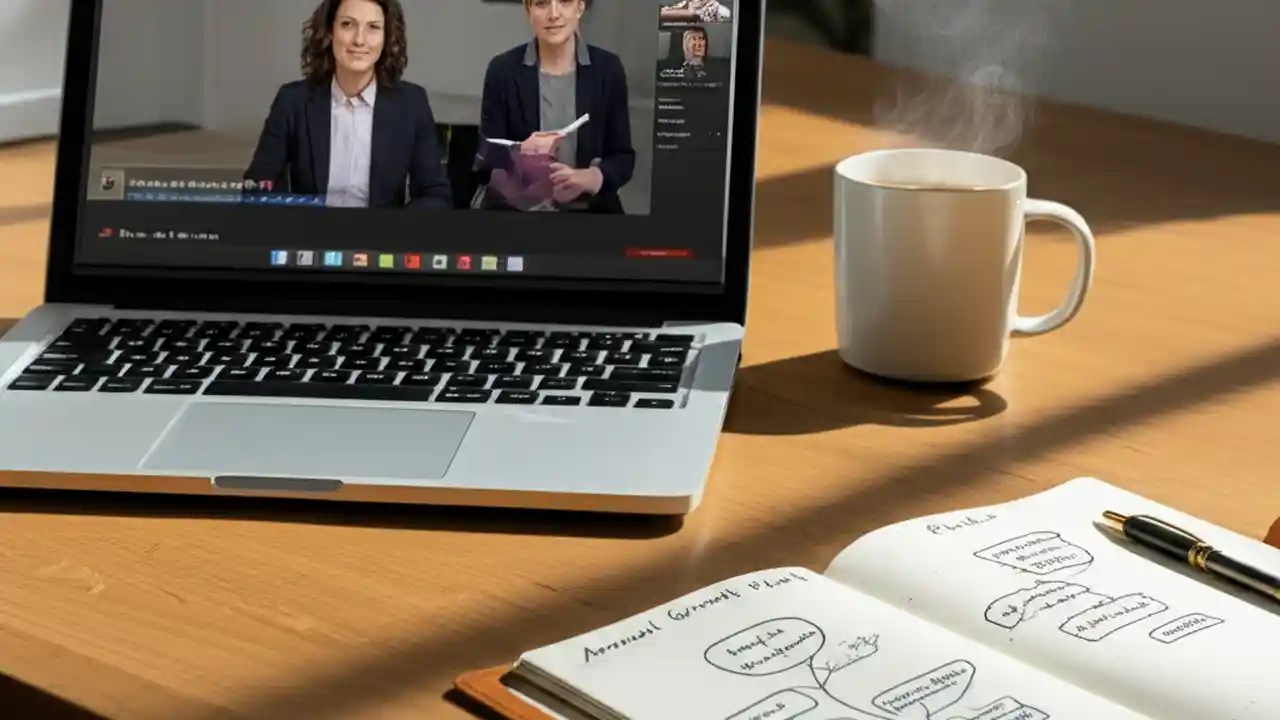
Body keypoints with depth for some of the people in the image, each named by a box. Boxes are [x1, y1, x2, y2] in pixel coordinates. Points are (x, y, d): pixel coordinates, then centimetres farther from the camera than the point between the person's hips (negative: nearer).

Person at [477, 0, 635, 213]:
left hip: (589, 209, 1)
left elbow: (623, 158, 3)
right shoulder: (503, 69, -2)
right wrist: (521, 153, -20)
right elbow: (487, 165, -1)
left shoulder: (607, 68, 1)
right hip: (516, 210, -1)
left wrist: (594, 177, -17)